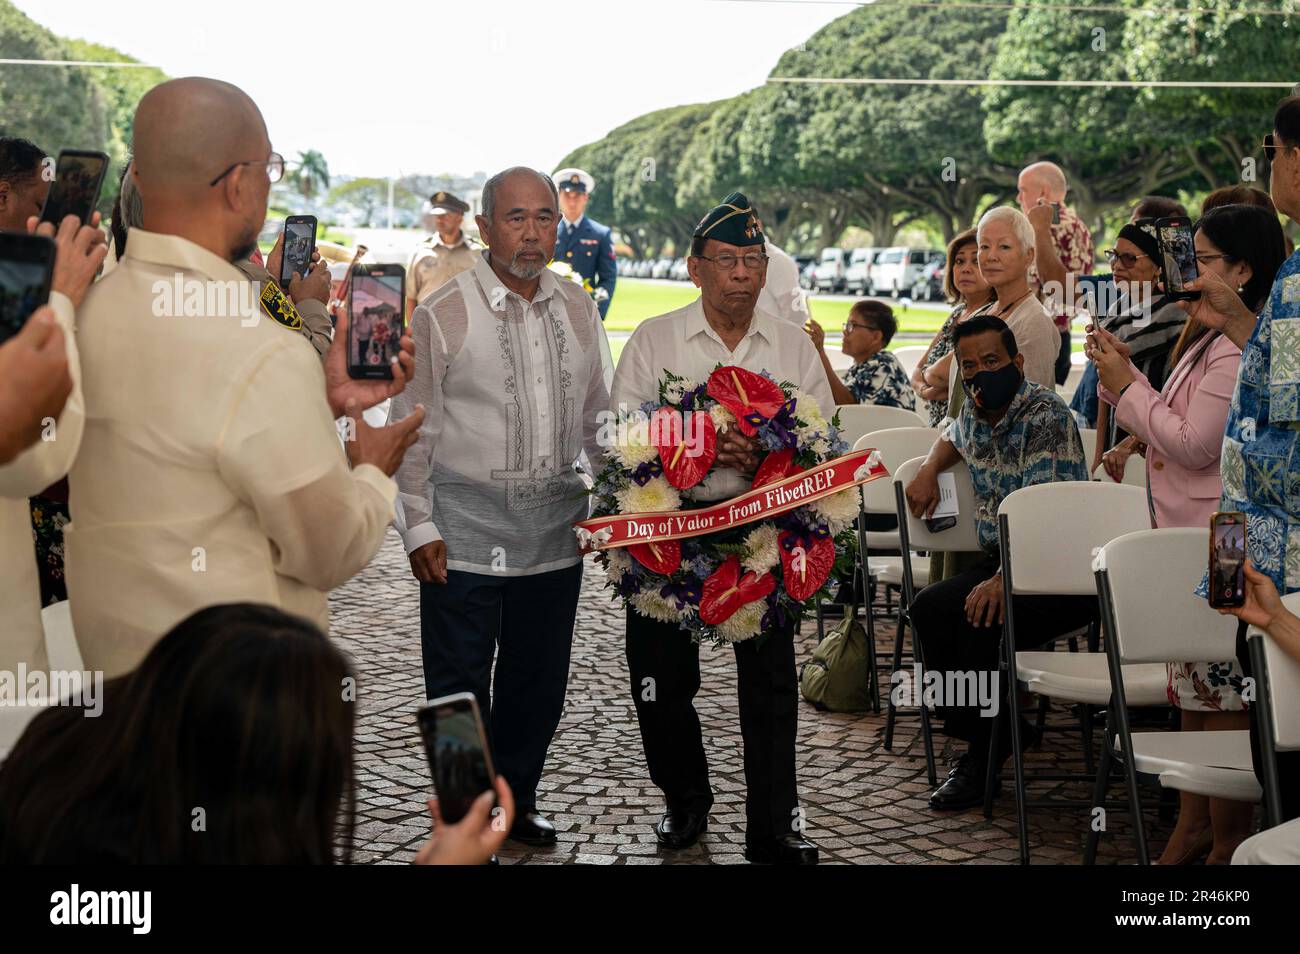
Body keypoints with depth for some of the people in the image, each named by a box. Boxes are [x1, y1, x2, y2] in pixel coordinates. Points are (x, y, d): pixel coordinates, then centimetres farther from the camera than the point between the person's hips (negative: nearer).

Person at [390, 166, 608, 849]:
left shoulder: (578, 310, 8)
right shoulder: (444, 314, -6)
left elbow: (596, 418, 17)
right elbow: (412, 429, -4)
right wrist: (419, 526, -8)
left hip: (555, 528, 5)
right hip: (466, 529, -4)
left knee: (538, 679, 13)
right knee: (459, 683, 1)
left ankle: (516, 800, 31)